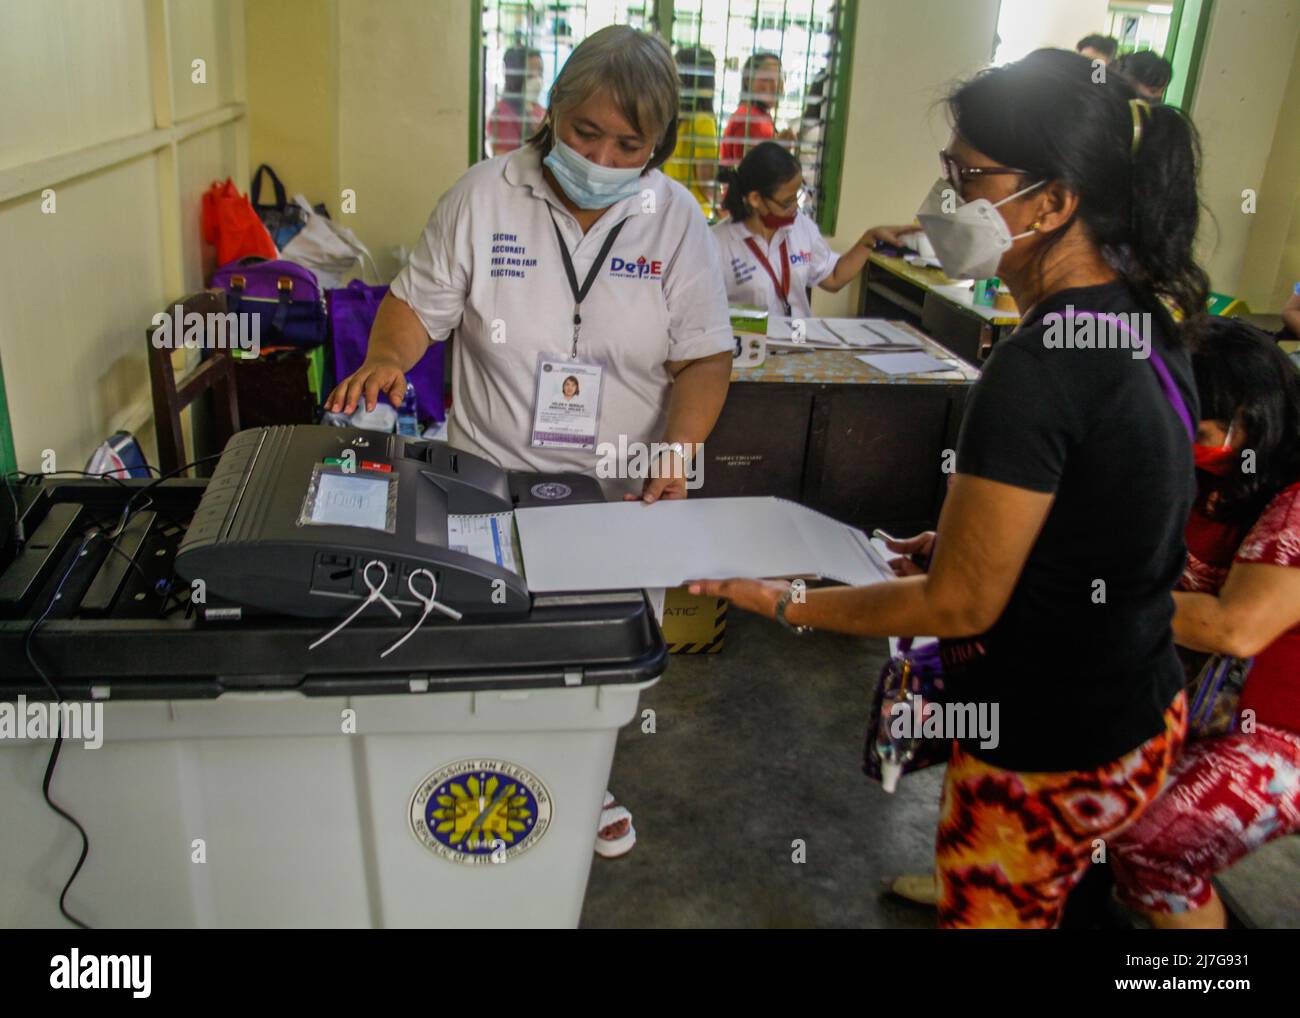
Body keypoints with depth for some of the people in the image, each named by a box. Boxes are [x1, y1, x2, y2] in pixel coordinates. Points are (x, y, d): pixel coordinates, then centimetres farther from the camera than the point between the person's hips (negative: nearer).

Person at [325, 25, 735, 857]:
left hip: (619, 498, 1)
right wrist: (387, 354, -23)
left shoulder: (676, 219, -4)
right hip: (491, 482, -1)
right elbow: (421, 302, -1)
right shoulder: (486, 196, -6)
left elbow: (704, 356, -5)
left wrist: (676, 452, -21)